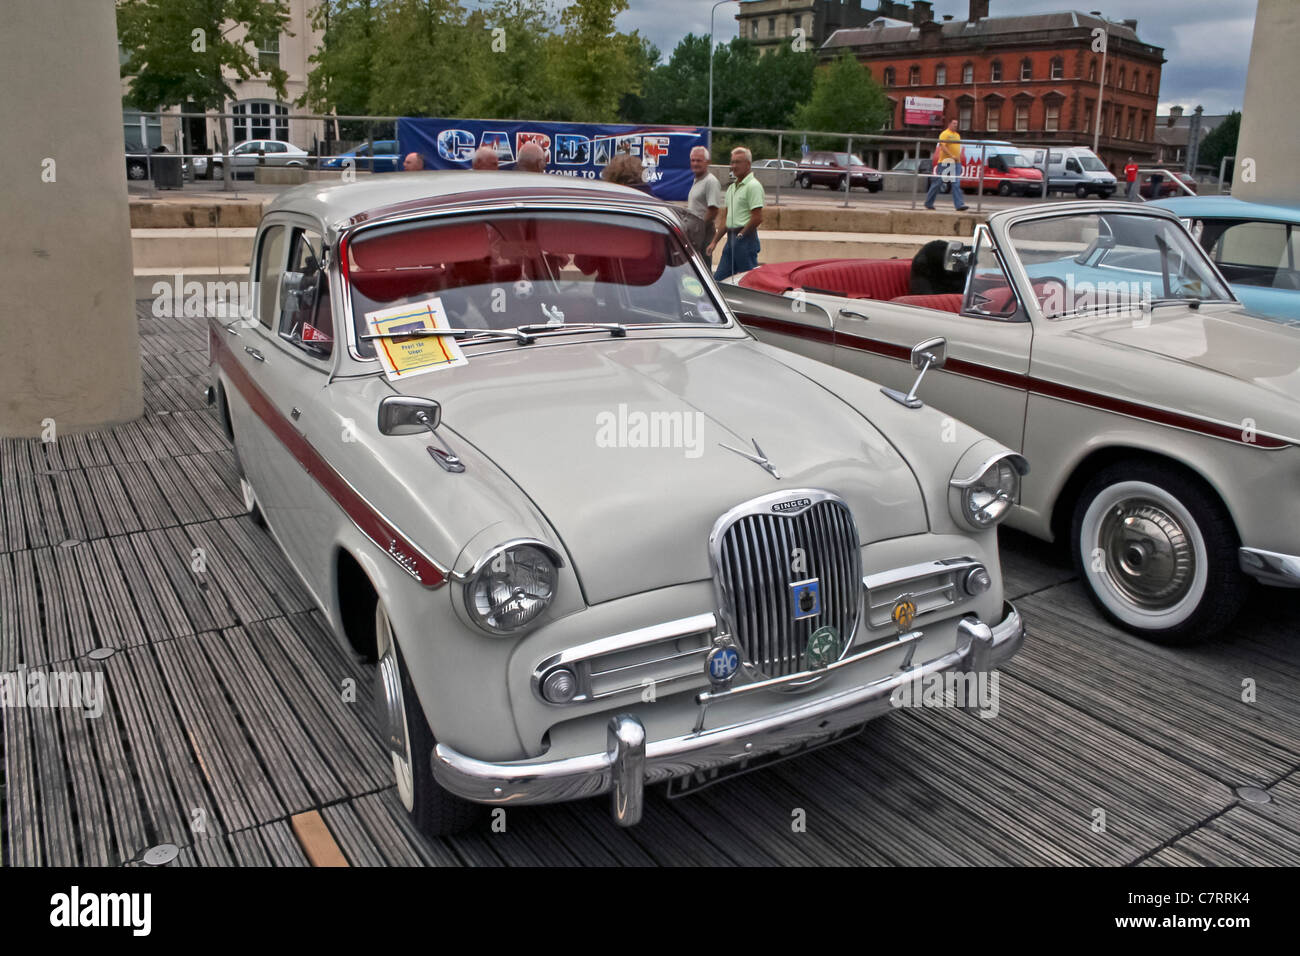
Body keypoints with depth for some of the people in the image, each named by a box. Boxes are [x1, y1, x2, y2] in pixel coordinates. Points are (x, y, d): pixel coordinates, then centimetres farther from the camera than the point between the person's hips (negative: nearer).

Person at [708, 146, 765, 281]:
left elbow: (757, 218, -17)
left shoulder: (753, 186, -10)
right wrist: (714, 241, 16)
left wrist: (741, 235, -9)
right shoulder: (732, 187, 19)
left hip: (746, 239, -9)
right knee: (718, 279, 9)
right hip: (731, 239, 9)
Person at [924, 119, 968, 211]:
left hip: (956, 163, 6)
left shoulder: (957, 135, 19)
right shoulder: (944, 134, -5)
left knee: (956, 184, -4)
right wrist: (952, 156, -23)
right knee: (937, 183, 0)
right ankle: (928, 204, 13)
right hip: (945, 162, -6)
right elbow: (943, 146, -17)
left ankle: (959, 205, -11)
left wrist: (958, 158, 15)